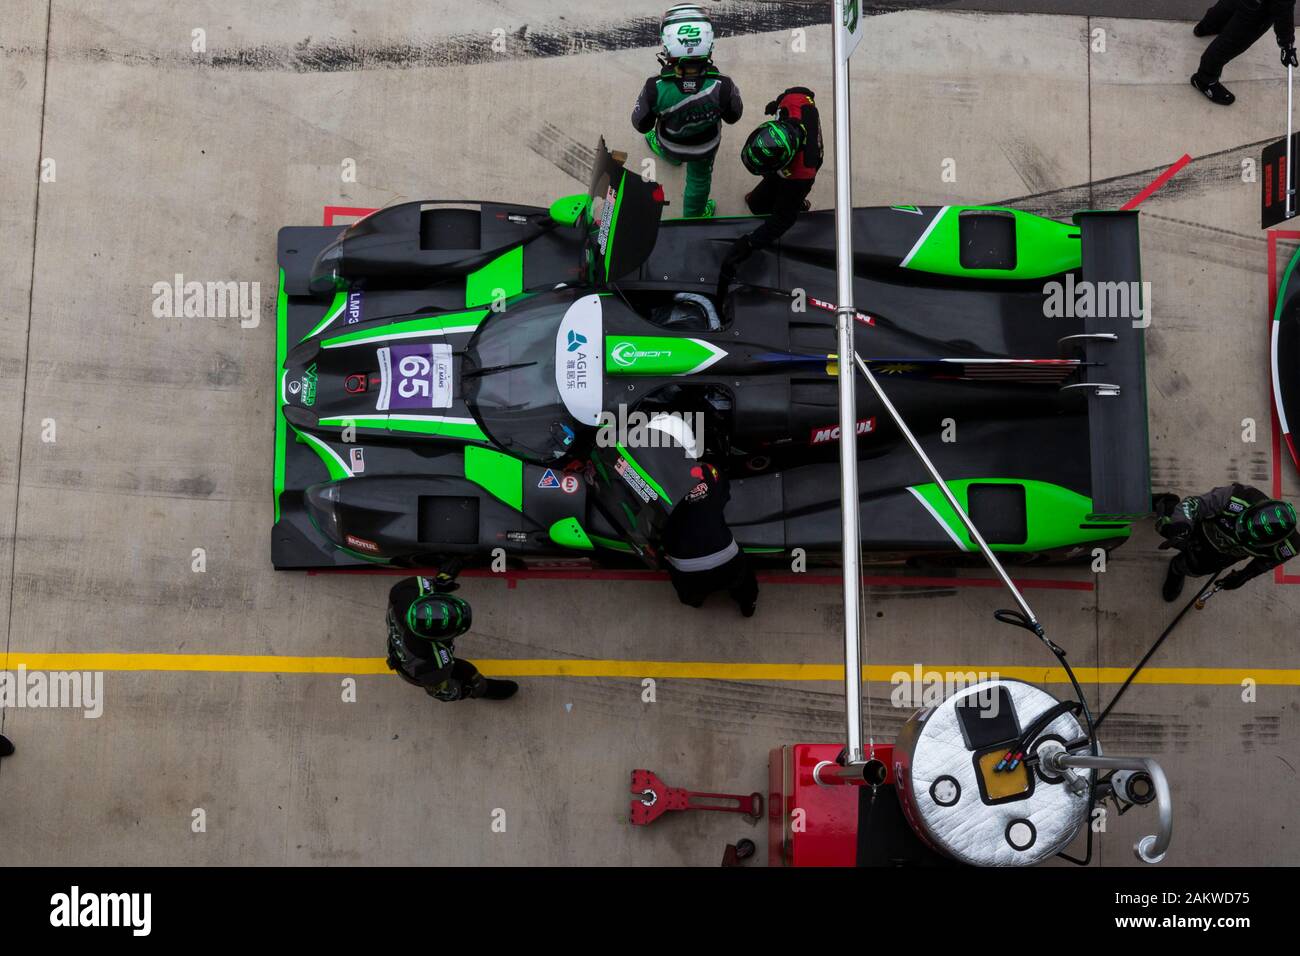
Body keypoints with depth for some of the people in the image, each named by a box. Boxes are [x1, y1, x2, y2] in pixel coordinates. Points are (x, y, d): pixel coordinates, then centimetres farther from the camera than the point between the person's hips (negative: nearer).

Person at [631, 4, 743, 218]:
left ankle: (669, 156, 72)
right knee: (699, 179, 31)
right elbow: (733, 117, -15)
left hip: (670, 143, 0)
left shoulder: (656, 88, -39)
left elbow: (641, 125, -20)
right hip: (705, 146, 0)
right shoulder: (721, 86, -38)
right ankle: (693, 215, 57)